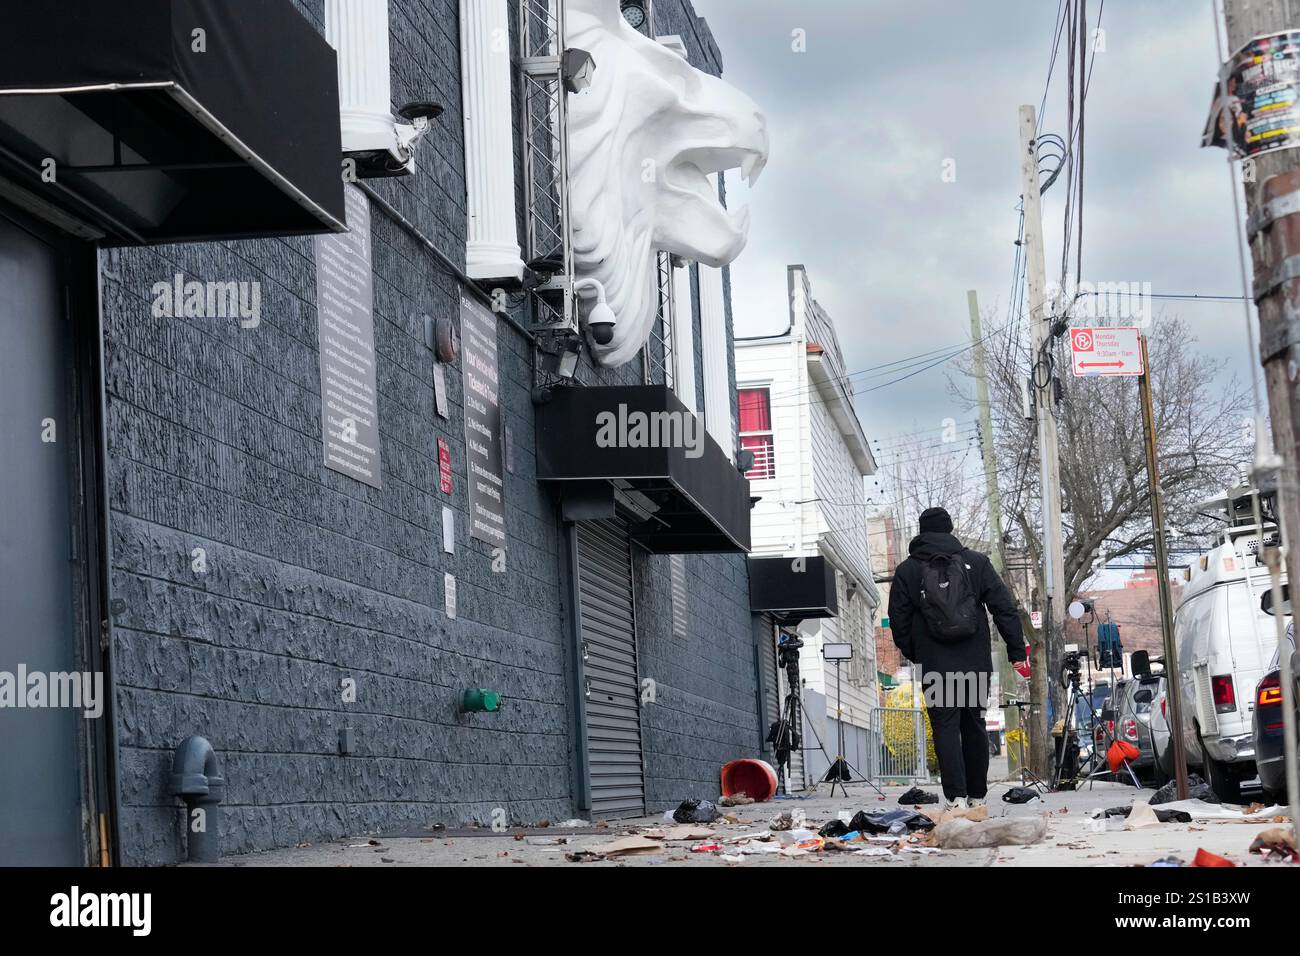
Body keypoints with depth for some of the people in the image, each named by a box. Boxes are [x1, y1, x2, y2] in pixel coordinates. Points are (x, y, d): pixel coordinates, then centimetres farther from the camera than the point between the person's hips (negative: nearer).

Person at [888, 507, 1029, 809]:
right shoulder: (976, 562, 4)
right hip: (977, 663, 2)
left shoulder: (906, 571, 2)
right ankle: (977, 795, 19)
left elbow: (899, 622, 5)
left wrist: (913, 655, 20)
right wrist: (1017, 651, 4)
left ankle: (957, 796, -15)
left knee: (945, 728, -2)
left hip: (935, 667, -2)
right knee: (974, 726, 13)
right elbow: (1005, 609, 1)